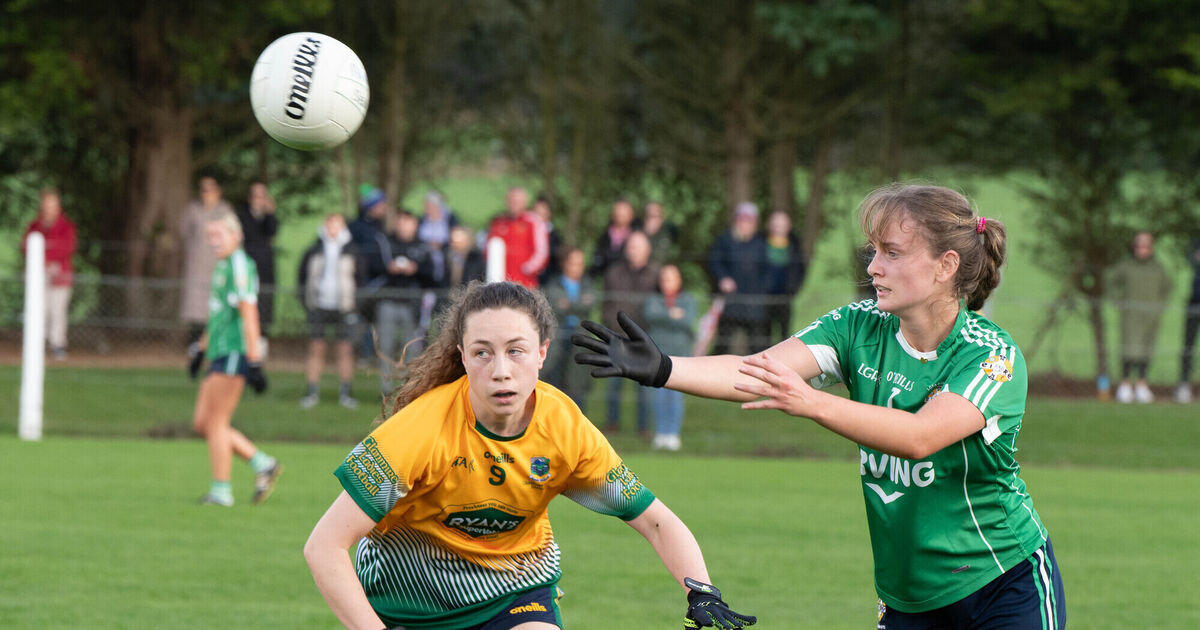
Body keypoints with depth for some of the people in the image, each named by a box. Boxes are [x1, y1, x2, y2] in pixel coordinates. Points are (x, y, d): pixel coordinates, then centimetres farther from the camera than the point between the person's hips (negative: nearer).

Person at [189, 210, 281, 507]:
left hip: (235, 352, -10)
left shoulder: (239, 264, -13)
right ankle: (263, 465, 12)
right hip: (220, 353, 10)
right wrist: (201, 348, 33)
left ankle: (221, 490, 2)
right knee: (202, 423, 8)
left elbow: (249, 314, -18)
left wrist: (254, 362, -22)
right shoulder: (222, 265, 17)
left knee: (216, 422, -5)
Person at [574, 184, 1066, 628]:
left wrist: (809, 402, -46)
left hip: (1007, 588, -5)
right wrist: (659, 369, -33)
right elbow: (758, 373, -17)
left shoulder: (993, 357, -18)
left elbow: (919, 437, -35)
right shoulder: (860, 327, -4)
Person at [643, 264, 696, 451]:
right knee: (660, 394, -5)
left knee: (675, 393, -8)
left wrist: (663, 317, -10)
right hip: (658, 351, 1)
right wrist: (671, 315, -14)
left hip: (680, 352, -1)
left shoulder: (688, 300, 9)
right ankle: (660, 434, 0)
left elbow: (688, 322, -7)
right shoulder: (654, 300, 14)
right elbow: (650, 316, -6)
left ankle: (673, 434, -6)